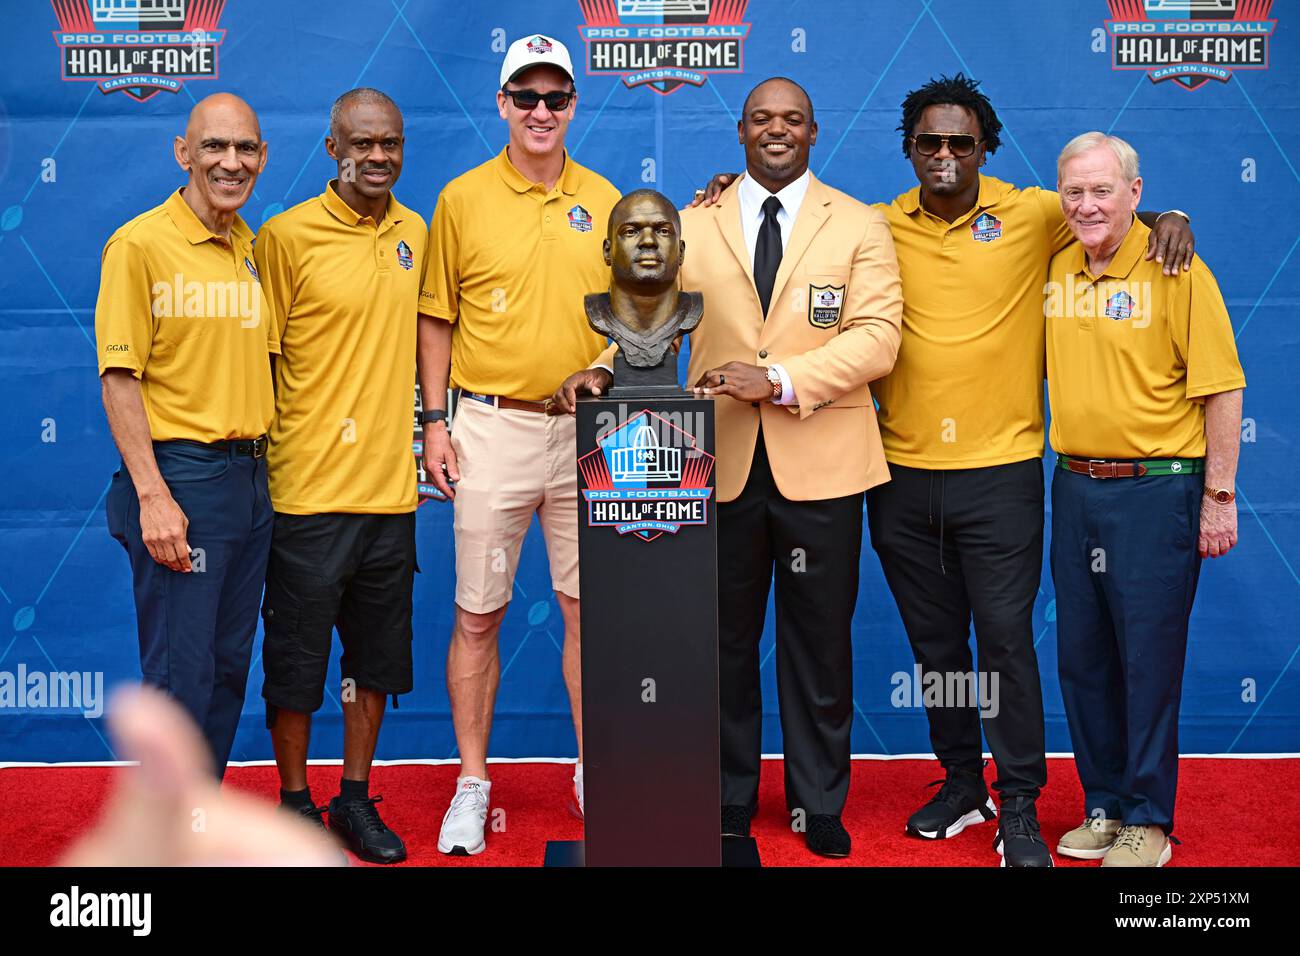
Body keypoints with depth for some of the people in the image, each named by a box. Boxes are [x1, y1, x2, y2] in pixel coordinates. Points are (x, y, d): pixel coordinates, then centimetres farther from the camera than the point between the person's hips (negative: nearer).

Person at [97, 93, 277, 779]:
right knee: (180, 674, -3)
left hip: (253, 479, 7)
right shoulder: (140, 244, -7)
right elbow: (119, 378, -11)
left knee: (228, 665, 13)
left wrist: (266, 466, 9)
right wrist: (153, 495, -17)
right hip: (181, 473, -6)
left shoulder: (258, 250, 12)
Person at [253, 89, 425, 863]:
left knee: (377, 654, 13)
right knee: (296, 655, 6)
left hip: (390, 484, 5)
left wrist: (429, 428, 13)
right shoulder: (288, 236, -7)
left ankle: (356, 798, 27)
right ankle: (295, 799, 23)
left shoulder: (414, 233, 9)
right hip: (310, 487, -5)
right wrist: (258, 459, -7)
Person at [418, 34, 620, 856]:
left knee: (589, 606, 8)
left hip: (586, 432, 2)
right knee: (478, 614, 4)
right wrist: (435, 424, -3)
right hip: (491, 426, -2)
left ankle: (593, 772, 22)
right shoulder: (462, 199, 2)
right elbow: (438, 321, 4)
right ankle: (472, 783, 16)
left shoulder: (605, 202, 8)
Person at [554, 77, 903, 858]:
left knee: (820, 643, 8)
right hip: (723, 464, 2)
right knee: (725, 643, 10)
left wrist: (780, 378, -19)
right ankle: (728, 803, 24)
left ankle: (820, 807, 24)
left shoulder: (860, 226, 4)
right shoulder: (695, 226, 10)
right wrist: (604, 371, -17)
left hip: (820, 466, -1)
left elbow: (877, 338, -7)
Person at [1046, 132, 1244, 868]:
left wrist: (1219, 497, -11)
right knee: (1081, 656, 11)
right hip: (1073, 485, 6)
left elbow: (1222, 390, -9)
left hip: (1156, 488, -5)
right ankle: (1104, 806, 26)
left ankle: (1148, 821, 14)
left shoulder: (1175, 270, -8)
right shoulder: (1054, 269, 7)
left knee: (1150, 658, 1)